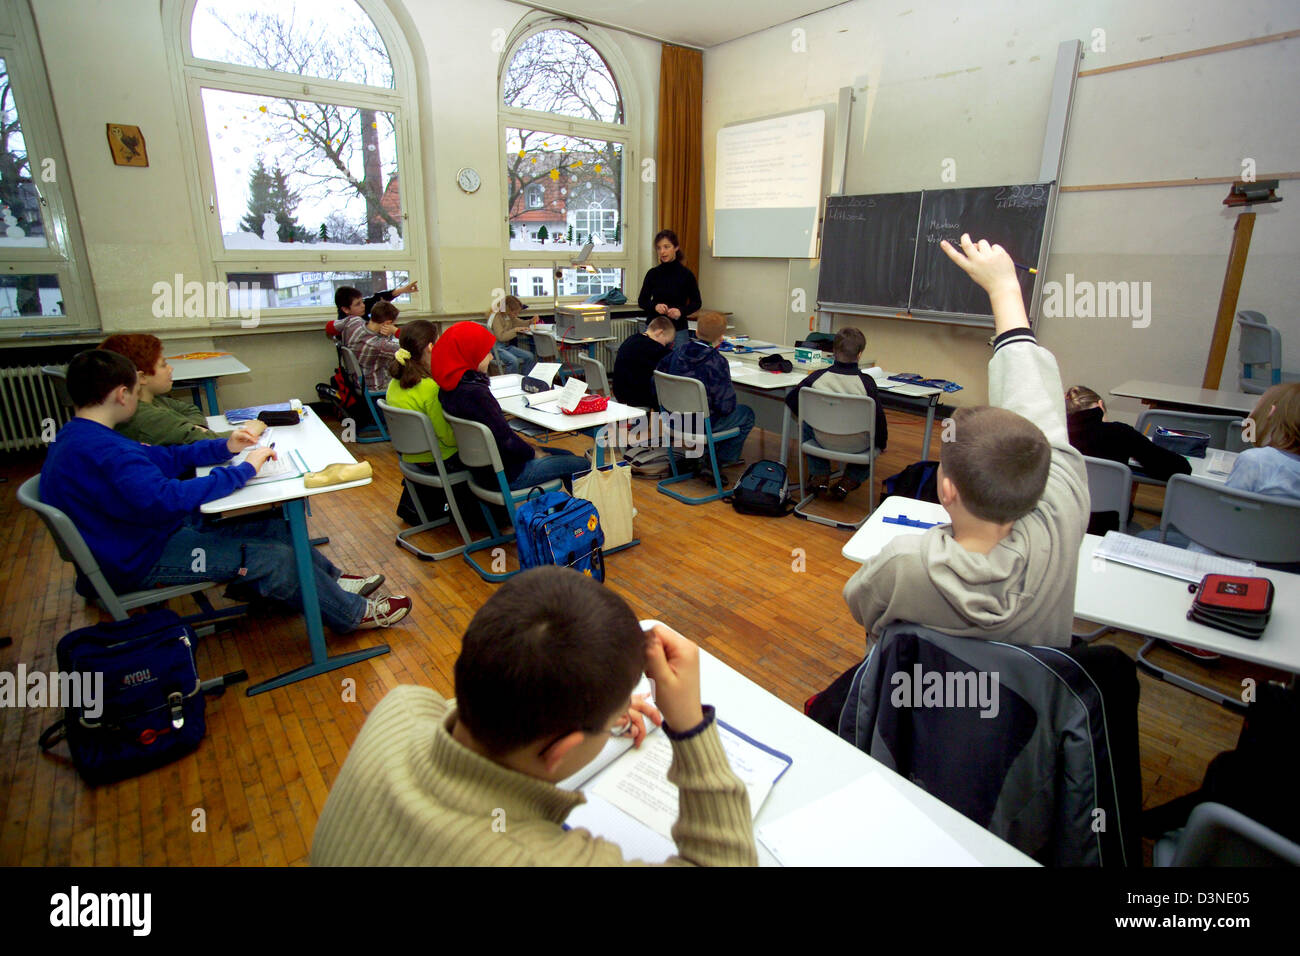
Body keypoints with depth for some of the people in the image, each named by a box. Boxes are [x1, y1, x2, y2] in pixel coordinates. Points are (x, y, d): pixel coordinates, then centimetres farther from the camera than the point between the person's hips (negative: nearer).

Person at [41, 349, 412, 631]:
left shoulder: (78, 437, 7)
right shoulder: (101, 451, -29)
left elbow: (164, 457, 14)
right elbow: (169, 499, -36)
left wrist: (224, 447, 3)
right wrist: (243, 470, -27)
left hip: (158, 530, 11)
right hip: (144, 561, -11)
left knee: (274, 527, 7)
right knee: (277, 558, -14)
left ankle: (332, 581, 22)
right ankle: (354, 613, 3)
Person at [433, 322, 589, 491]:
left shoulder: (452, 387, 3)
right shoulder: (474, 393, -28)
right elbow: (505, 438, -24)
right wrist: (535, 454, -7)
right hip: (505, 474, -10)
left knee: (567, 455, 22)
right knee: (581, 464, 1)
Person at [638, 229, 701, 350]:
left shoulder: (686, 274, -5)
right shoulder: (652, 274, 2)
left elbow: (696, 302, 4)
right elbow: (641, 301, 8)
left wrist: (681, 311, -15)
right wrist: (655, 306, -13)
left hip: (678, 330, -2)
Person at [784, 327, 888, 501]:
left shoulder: (817, 377, -11)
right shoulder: (866, 381, -16)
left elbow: (791, 400, 2)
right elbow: (878, 417, -11)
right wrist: (881, 444, 7)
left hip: (824, 441, 1)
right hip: (857, 446, -1)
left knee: (807, 427, 32)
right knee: (875, 436, 30)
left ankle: (820, 476, 25)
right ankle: (849, 481, 17)